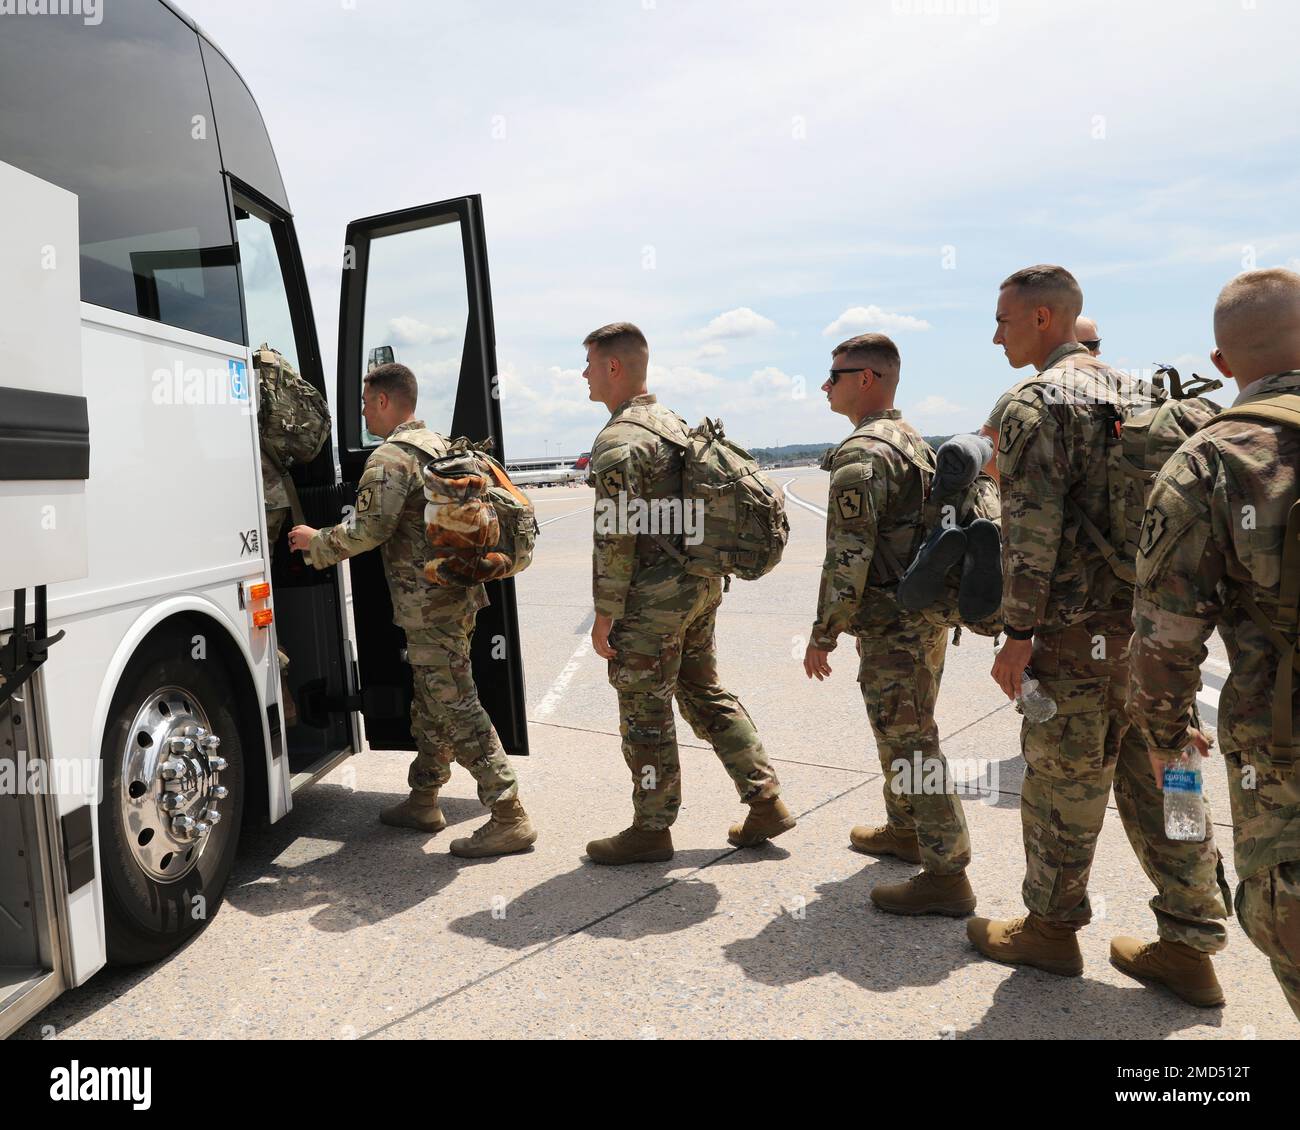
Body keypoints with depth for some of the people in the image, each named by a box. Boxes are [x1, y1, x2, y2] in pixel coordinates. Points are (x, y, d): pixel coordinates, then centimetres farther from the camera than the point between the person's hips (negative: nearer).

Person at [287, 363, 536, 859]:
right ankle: (423, 801, 31)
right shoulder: (442, 445, 17)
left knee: (456, 707, -7)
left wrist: (316, 541, -3)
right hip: (460, 593, 10)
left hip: (428, 603, -10)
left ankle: (508, 817, -4)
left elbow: (368, 530, -19)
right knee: (432, 701, 18)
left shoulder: (390, 458, -13)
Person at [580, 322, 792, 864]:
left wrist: (604, 613, -13)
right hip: (702, 584, 9)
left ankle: (652, 829, 18)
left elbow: (614, 536, -19)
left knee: (645, 715, 4)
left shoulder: (617, 441, -15)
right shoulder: (675, 424, 13)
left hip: (654, 596, -9)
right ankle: (766, 802, 21)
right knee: (705, 693, 18)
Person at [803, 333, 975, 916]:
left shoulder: (861, 455, -19)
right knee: (905, 735, 22)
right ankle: (903, 830, 39)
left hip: (892, 628, -10)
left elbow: (848, 558, -22)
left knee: (909, 745, -3)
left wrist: (823, 634, -13)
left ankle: (946, 876, 5)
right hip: (928, 615, 10)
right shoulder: (914, 441, 13)